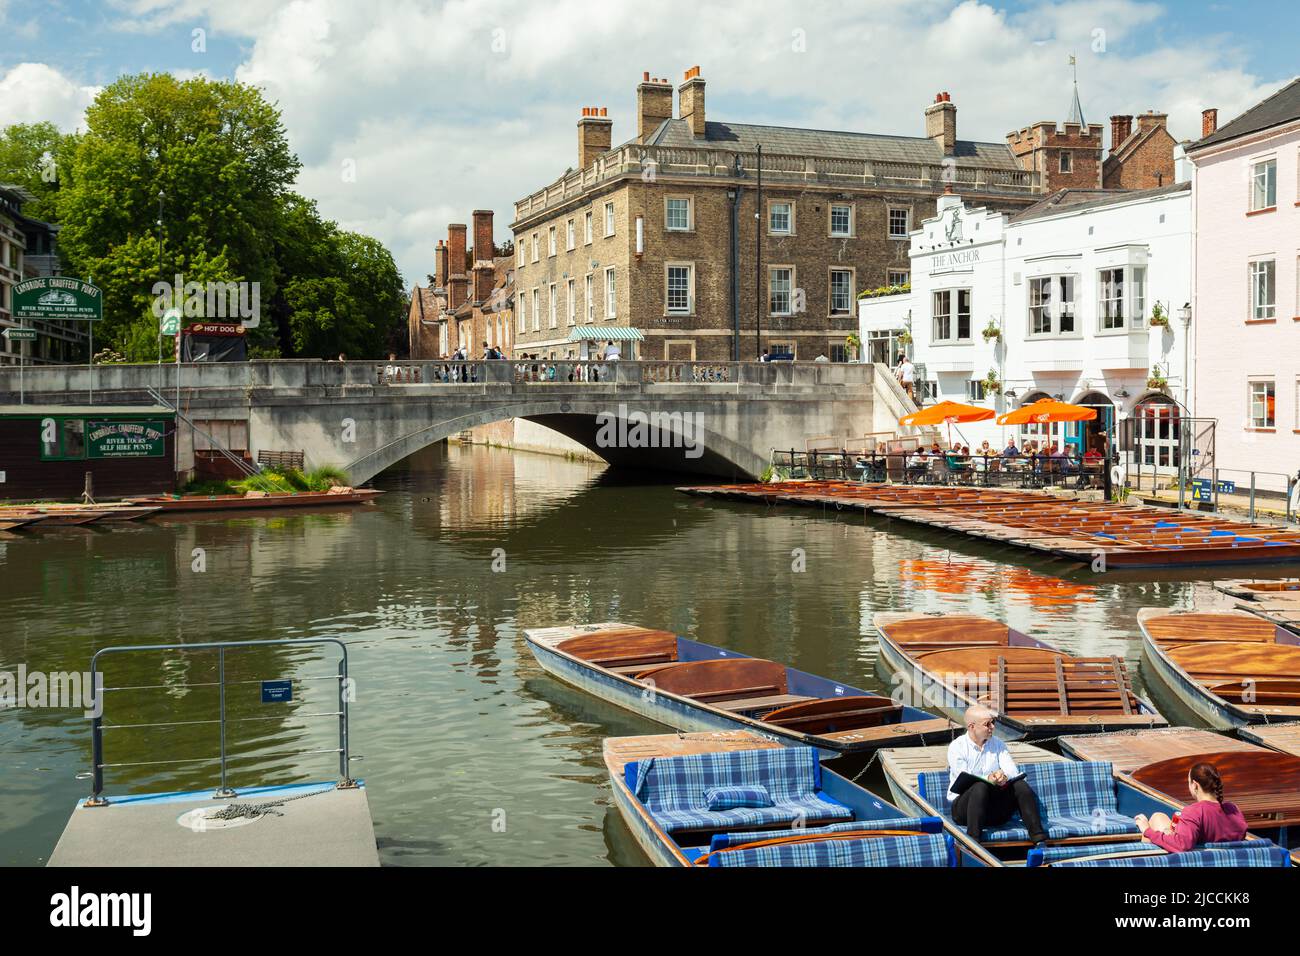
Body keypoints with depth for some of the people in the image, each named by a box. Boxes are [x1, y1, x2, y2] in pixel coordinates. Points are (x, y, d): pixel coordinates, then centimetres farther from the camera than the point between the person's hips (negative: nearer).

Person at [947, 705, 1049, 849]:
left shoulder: (997, 744, 11)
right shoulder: (957, 747, -4)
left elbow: (1013, 771, -2)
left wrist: (1004, 776, -27)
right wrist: (988, 779, -33)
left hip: (995, 809, 4)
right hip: (963, 807, -4)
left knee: (1021, 785, -19)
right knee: (981, 787, -35)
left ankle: (1039, 837, -22)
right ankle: (973, 842, -40)